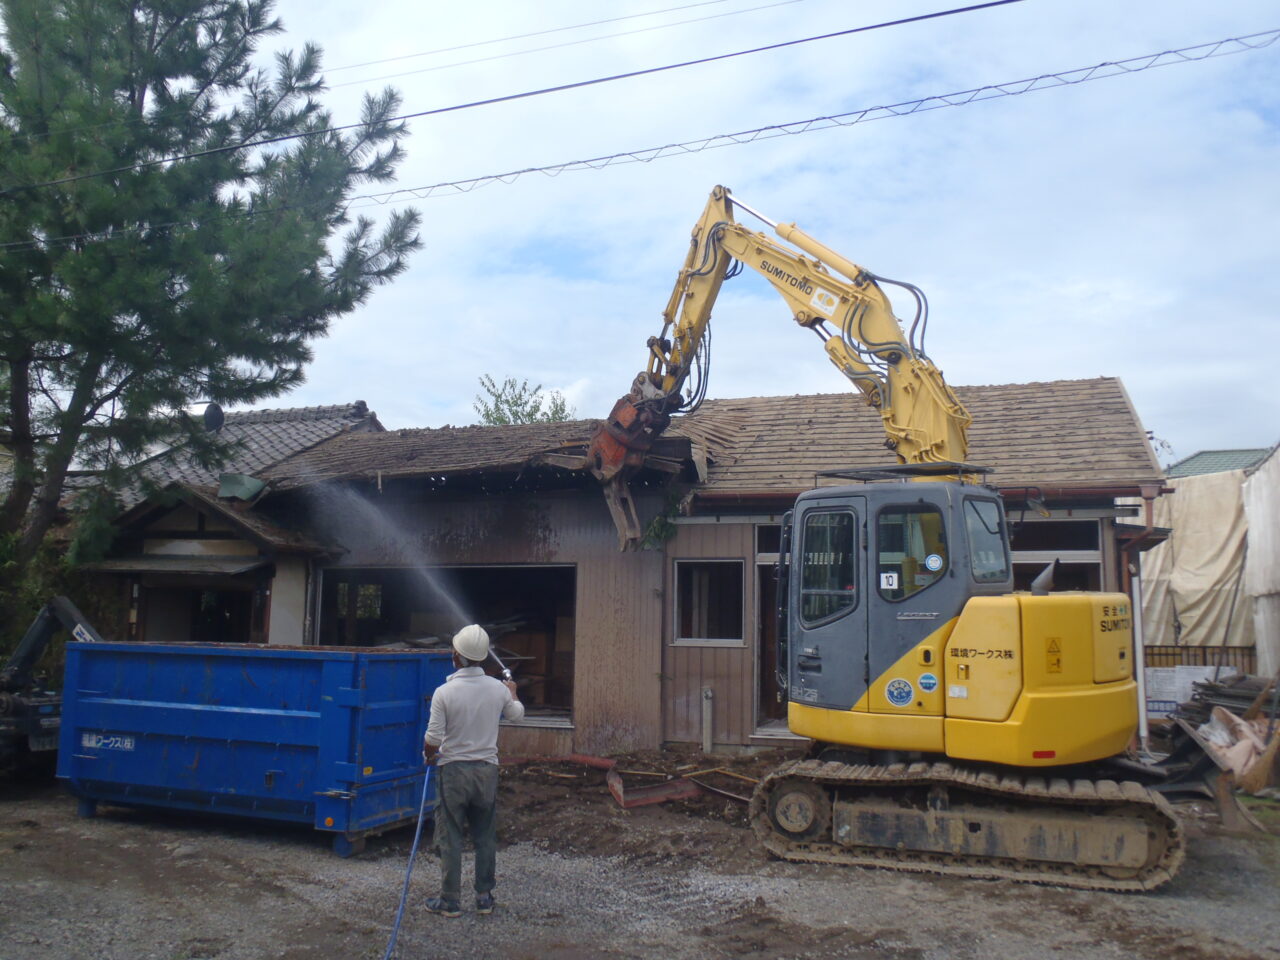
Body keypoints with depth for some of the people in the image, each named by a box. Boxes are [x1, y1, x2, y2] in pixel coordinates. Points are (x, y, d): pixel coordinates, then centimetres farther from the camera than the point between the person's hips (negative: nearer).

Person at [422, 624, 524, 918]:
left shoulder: (444, 692, -16)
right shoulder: (498, 689, -5)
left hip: (453, 770, -3)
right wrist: (513, 694, 38)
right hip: (487, 770, 3)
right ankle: (485, 897, 21)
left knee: (450, 838, 7)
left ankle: (450, 901, 13)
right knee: (485, 836, 14)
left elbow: (433, 738, -15)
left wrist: (429, 755, 8)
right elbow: (517, 714, 16)